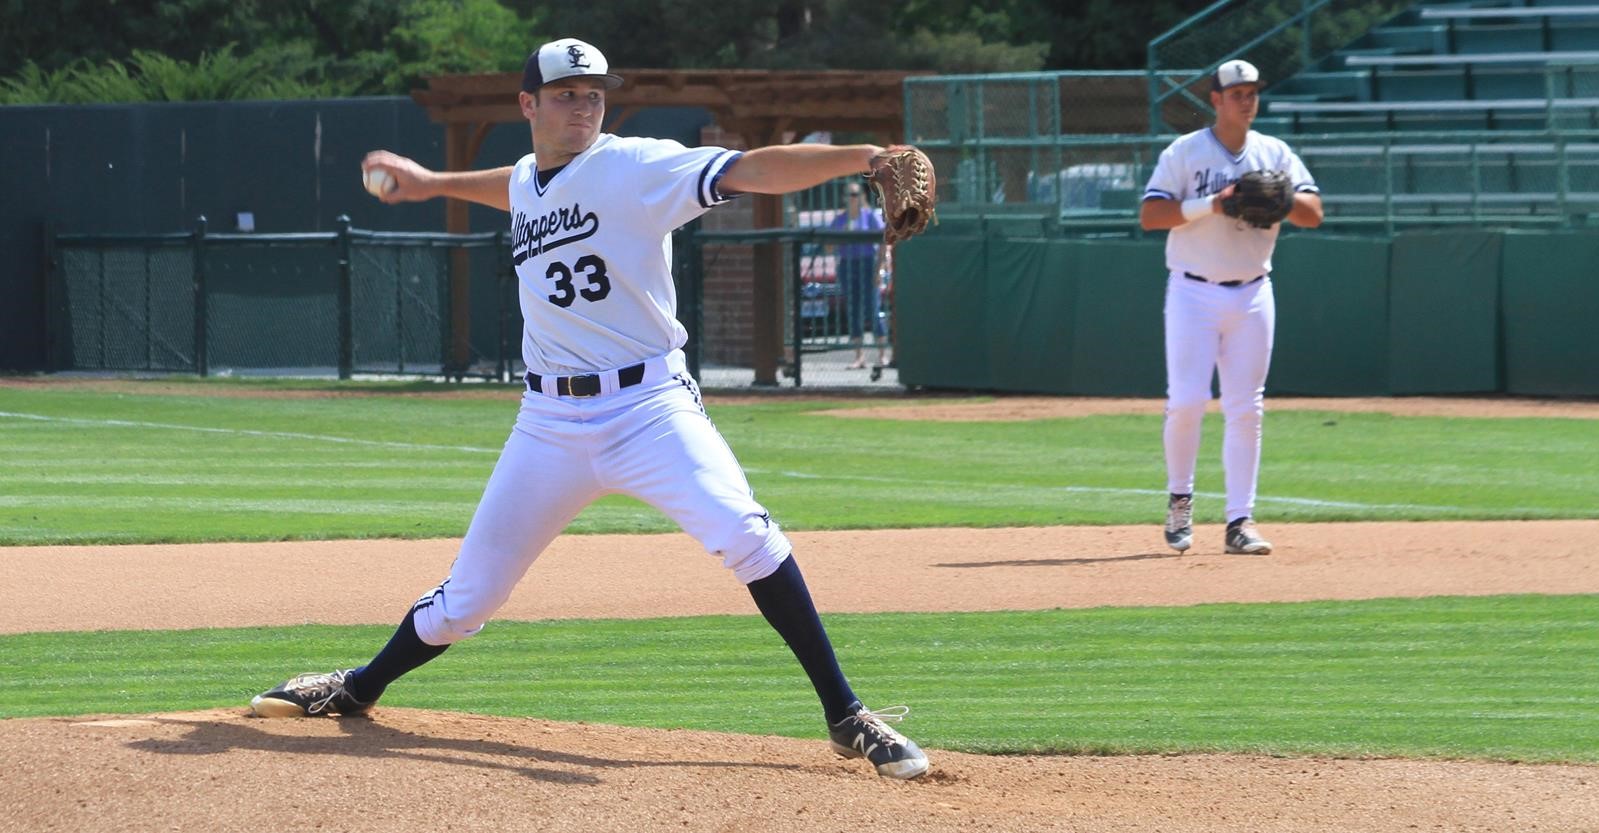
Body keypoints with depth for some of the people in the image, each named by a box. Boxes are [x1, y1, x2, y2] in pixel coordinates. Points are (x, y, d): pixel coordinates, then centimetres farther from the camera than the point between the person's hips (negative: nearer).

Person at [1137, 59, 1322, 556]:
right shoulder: (1184, 153, -1)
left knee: (1245, 409, 1)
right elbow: (1150, 215, -10)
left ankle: (1241, 520, 3)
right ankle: (1179, 499, 11)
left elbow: (1313, 214, 2)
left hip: (1252, 295, 3)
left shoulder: (1274, 155, 9)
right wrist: (1211, 204, -21)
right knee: (1186, 400, -11)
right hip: (1194, 293, -3)